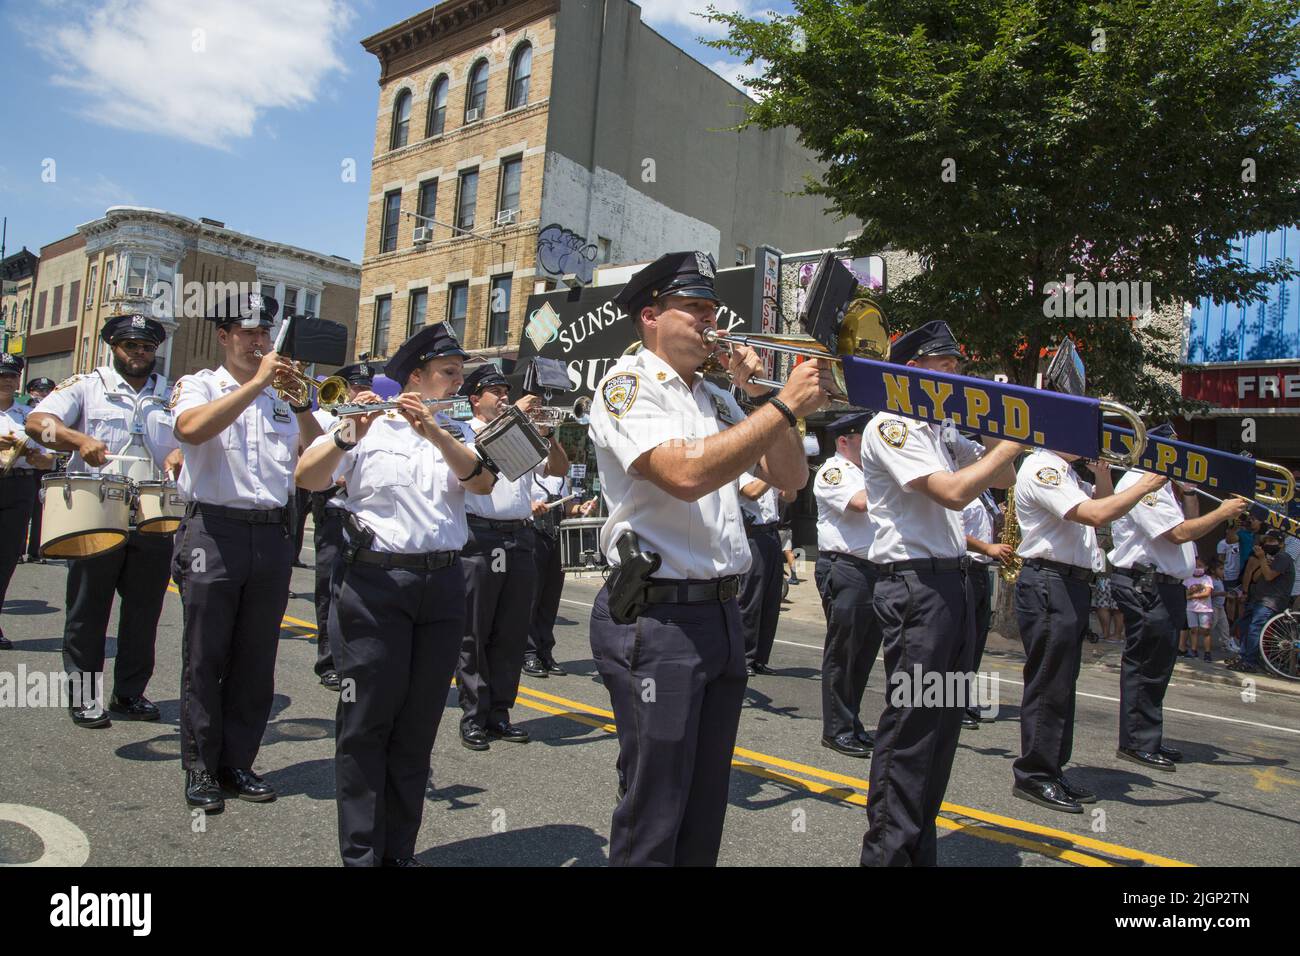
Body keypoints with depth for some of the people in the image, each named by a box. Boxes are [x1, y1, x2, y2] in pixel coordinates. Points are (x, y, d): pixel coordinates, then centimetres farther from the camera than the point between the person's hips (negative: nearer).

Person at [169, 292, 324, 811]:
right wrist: (257, 383, -17)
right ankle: (201, 768, 16)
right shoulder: (199, 385, 4)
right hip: (214, 530, -3)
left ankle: (236, 762, 21)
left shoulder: (282, 396, 13)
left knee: (256, 660, 9)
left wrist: (300, 402, -8)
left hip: (272, 534, 4)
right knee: (205, 657, 3)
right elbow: (192, 428, -20)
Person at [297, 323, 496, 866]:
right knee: (366, 723, 2)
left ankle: (399, 851, 23)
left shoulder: (457, 433, 12)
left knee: (418, 726, 10)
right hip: (374, 581, -4)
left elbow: (483, 481, -7)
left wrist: (434, 431, -20)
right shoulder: (367, 426, 1)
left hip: (443, 585, 4)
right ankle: (359, 855, 15)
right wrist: (349, 434, -26)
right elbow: (307, 478, -10)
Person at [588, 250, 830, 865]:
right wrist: (784, 405, -22)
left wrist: (759, 394, 2)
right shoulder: (629, 386, -7)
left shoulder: (716, 398, 17)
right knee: (654, 816, 2)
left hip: (721, 613, 8)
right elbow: (687, 473, -26)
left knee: (705, 811, 17)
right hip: (656, 615, -8)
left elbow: (789, 477, 13)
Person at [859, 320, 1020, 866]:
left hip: (951, 583, 10)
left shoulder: (940, 431, 18)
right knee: (910, 726, -6)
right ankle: (887, 852, 3)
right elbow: (953, 492, -21)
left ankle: (920, 847, 26)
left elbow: (1001, 478, 23)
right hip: (914, 583, -10)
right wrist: (1012, 440, -11)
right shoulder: (890, 426, -10)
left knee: (942, 725, 14)